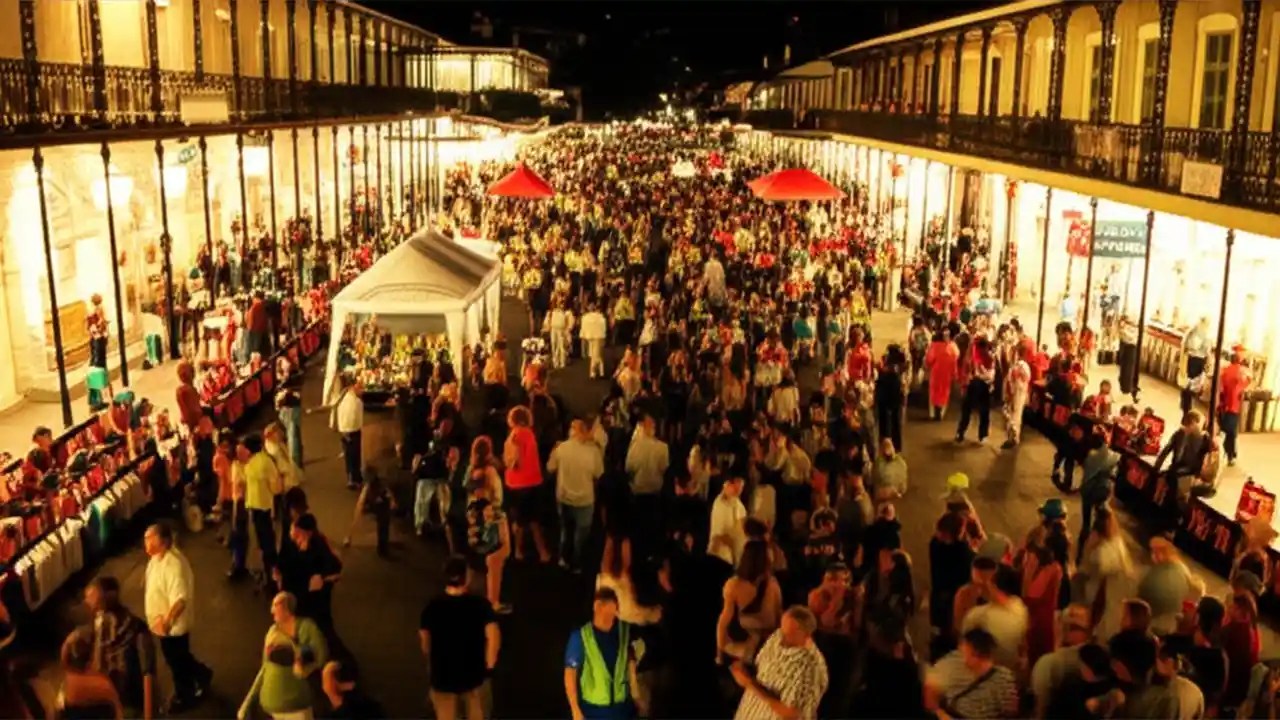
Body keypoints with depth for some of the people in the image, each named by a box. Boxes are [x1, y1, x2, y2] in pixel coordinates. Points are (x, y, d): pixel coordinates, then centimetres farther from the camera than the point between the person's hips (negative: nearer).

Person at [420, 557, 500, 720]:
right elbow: (493, 635, -23)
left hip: (442, 675, 1)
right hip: (474, 674, -1)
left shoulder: (433, 606, -10)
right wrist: (489, 665, -9)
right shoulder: (480, 604, -15)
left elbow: (424, 640, -1)